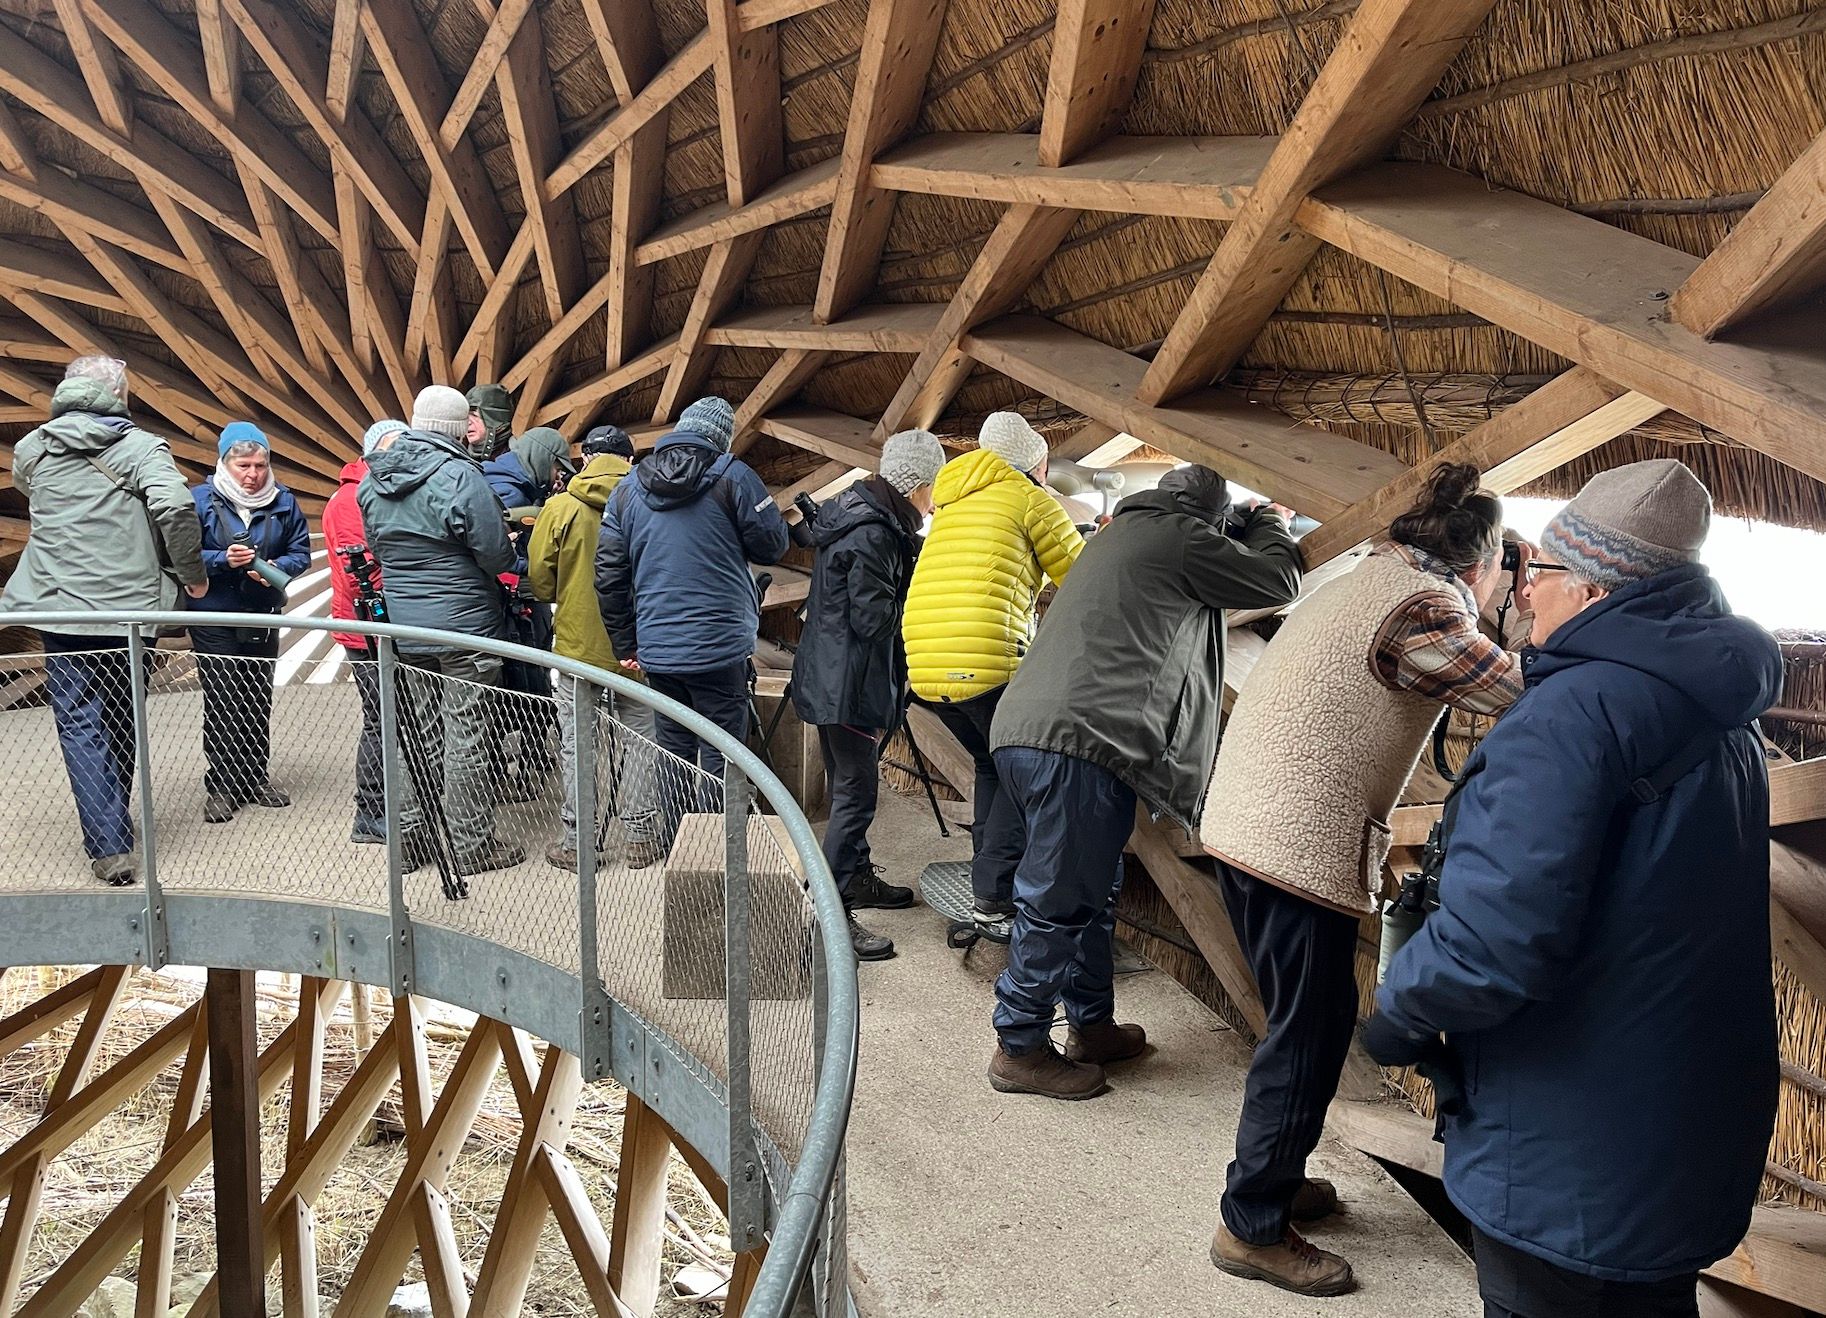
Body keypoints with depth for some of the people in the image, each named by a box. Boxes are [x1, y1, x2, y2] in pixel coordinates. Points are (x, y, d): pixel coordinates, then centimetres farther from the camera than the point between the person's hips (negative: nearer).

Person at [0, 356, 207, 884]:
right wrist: (192, 574, -11)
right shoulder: (140, 447, -8)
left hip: (61, 612, 1)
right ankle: (114, 822, 31)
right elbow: (176, 507, -23)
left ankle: (109, 845, -5)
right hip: (130, 609, -1)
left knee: (80, 725, 4)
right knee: (122, 721, 17)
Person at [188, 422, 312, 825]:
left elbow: (301, 553, 1)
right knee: (222, 704, -2)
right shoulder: (200, 500, -9)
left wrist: (276, 568, -18)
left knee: (259, 701, 13)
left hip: (263, 619, 3)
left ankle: (255, 778, 25)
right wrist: (223, 560, -25)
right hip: (214, 621, -3)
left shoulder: (283, 501, -1)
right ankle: (220, 786, 8)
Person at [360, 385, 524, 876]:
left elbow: (377, 548, 16)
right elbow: (499, 556, -15)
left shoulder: (372, 479, 6)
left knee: (420, 734, 17)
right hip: (465, 627, -7)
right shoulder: (459, 477, -17)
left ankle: (412, 835, 24)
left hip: (404, 628, 7)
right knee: (466, 737, 1)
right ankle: (472, 845, 10)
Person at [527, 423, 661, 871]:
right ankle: (639, 834, 20)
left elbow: (539, 576, -4)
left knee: (577, 742, 9)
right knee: (638, 737, 14)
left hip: (579, 645, -1)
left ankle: (578, 842, 14)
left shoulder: (560, 508, -8)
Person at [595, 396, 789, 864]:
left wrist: (624, 643, 13)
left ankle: (668, 839, 27)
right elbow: (773, 544, -2)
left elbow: (609, 574, 7)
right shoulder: (731, 476, -7)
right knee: (720, 755, 4)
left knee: (673, 746, 19)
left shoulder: (628, 488, 7)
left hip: (657, 649, 5)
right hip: (720, 645, -5)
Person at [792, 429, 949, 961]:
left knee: (850, 787, 22)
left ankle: (858, 878, 37)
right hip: (848, 684, -11)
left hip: (830, 678, 11)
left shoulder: (857, 514, 12)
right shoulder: (873, 534, -20)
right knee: (856, 796, -6)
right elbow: (872, 617, -21)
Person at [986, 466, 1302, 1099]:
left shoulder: (1121, 532, 28)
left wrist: (1249, 538, 35)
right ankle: (1020, 1050, 6)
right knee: (1061, 901, -3)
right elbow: (1276, 581, 8)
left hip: (1025, 733, 10)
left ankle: (1092, 1026, 30)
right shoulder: (1181, 536, 0)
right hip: (1078, 741, -10)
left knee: (1093, 888, 20)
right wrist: (1269, 525, 27)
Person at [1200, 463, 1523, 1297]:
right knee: (1310, 1031, 3)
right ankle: (1253, 1228, 15)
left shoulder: (1369, 578, 16)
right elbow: (1526, 697, -7)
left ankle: (1274, 1181, 36)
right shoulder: (1426, 605, -13)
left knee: (1303, 1019, 22)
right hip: (1302, 844, -10)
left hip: (1242, 822, 10)